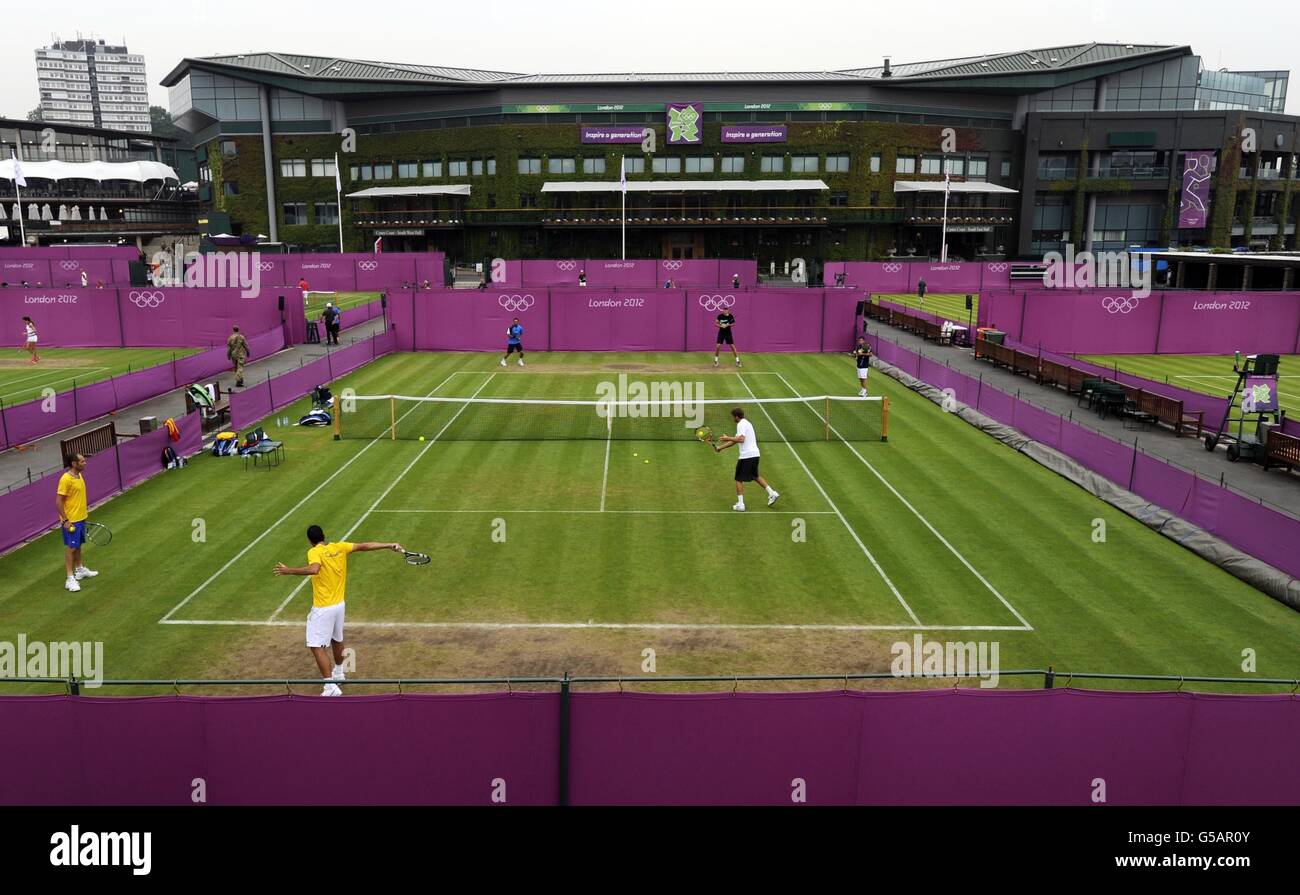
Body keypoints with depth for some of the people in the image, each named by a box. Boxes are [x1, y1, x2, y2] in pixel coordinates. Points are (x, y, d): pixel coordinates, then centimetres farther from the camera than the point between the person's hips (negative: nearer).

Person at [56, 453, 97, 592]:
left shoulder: (79, 475, 6)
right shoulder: (65, 479, -20)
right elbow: (58, 502, -19)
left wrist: (85, 509, 20)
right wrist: (65, 520, -20)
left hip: (81, 518, 8)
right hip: (71, 521, -8)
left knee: (78, 546, 20)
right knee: (71, 548, -3)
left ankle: (80, 570, 34)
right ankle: (70, 579, 1)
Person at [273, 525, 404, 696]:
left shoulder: (314, 552, -17)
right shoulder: (340, 547, -1)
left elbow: (314, 569, -37)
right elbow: (365, 546, -1)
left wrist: (289, 571, -30)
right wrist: (390, 546, 2)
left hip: (323, 609, -7)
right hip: (339, 605, 7)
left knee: (317, 647, -4)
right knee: (337, 640, 26)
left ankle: (331, 686, -12)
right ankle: (338, 673, 47)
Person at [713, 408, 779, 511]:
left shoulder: (741, 425, -11)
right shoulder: (746, 423, 20)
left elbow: (741, 439, -27)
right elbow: (735, 440, 23)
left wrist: (727, 438, -16)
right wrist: (721, 447, 22)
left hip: (746, 456, -9)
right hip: (755, 454, 9)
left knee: (739, 479, 0)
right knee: (755, 476, 26)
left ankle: (740, 504, -2)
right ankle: (772, 493, 22)